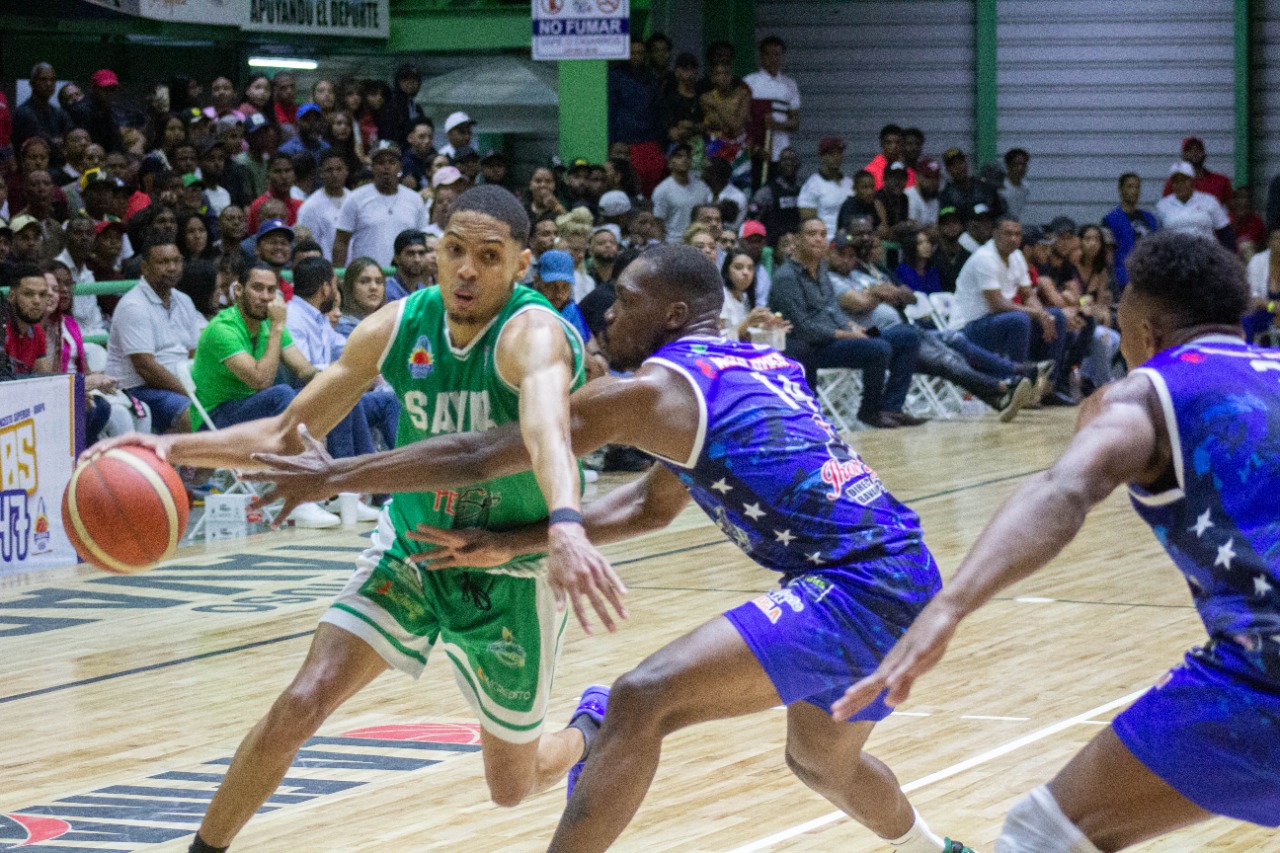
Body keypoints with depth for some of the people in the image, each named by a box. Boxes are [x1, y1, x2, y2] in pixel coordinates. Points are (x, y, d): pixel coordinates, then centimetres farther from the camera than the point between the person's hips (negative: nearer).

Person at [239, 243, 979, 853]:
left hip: (857, 590, -9)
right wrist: (512, 543, 20)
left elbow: (475, 457, -4)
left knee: (641, 703, -16)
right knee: (822, 760, 35)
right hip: (900, 578, 9)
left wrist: (330, 478, 5)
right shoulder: (760, 366, 18)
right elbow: (654, 505, 26)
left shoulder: (654, 390, -7)